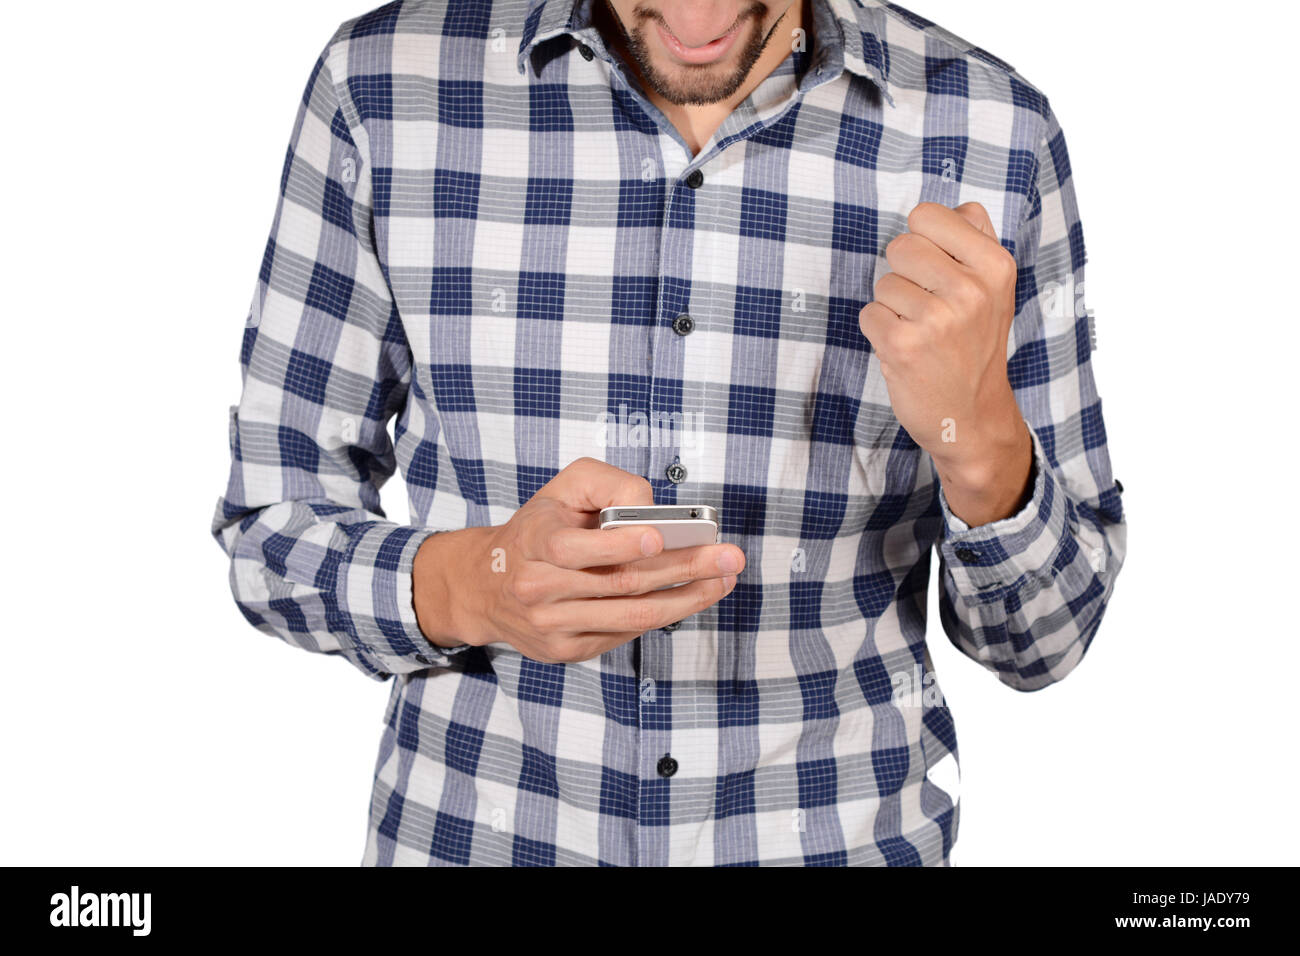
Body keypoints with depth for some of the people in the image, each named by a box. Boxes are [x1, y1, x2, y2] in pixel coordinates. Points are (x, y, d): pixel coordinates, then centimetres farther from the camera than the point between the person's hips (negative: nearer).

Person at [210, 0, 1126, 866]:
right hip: (477, 831, 0)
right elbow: (271, 526, -5)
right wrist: (472, 587, -25)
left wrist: (978, 438, -25)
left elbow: (1043, 640, -5)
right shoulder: (382, 84, -12)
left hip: (839, 837, 1)